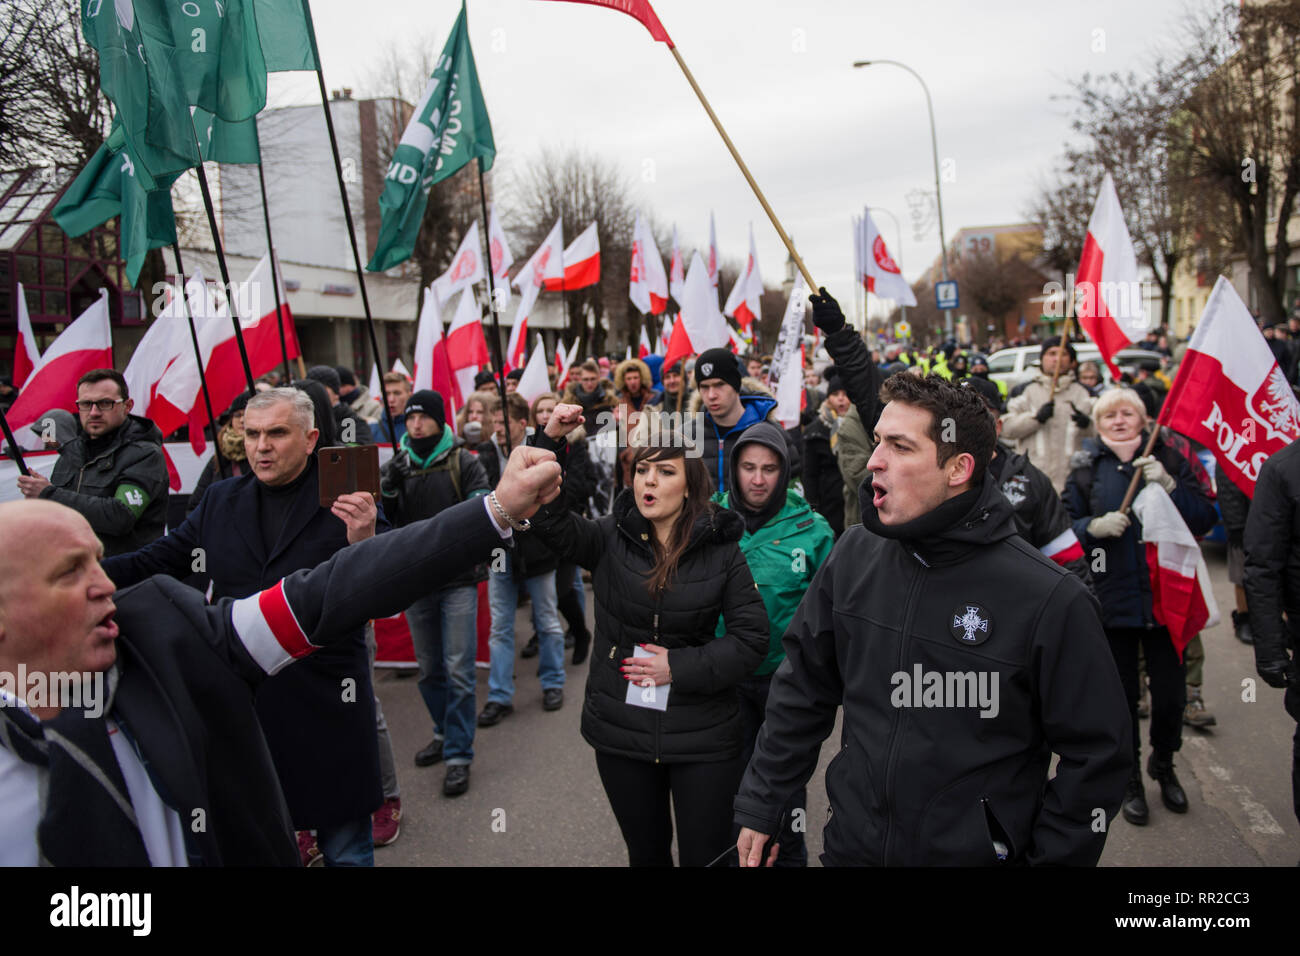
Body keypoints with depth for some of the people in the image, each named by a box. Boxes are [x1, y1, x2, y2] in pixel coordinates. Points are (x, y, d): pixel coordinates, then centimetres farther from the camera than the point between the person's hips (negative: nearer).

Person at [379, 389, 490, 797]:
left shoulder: (464, 463, -3)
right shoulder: (396, 466, 6)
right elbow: (382, 521, -1)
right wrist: (389, 485, -18)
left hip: (457, 580, -4)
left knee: (458, 670, -4)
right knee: (429, 669, 16)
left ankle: (459, 755, 6)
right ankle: (445, 733, 36)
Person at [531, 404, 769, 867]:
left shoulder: (721, 550, -6)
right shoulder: (609, 537, -3)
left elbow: (751, 638, -7)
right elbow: (549, 519, -19)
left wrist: (680, 667, -15)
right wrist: (550, 443, -30)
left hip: (702, 737, -1)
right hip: (621, 731, 2)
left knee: (706, 856, 8)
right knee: (645, 852, 20)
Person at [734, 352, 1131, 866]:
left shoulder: (1051, 600, -19)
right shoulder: (853, 557, -6)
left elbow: (1096, 756, -10)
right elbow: (802, 691, 3)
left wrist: (1050, 856, -10)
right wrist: (759, 806, 5)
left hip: (979, 853, -3)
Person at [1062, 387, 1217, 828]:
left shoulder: (1168, 460, 4)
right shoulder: (1085, 468, 3)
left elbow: (1205, 519, -2)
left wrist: (1169, 485, -15)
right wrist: (1094, 528, -16)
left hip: (1166, 596, 1)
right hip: (1111, 600, 0)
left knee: (1170, 693, 7)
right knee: (1121, 696, 8)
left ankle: (1163, 765, 35)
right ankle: (1129, 779, 27)